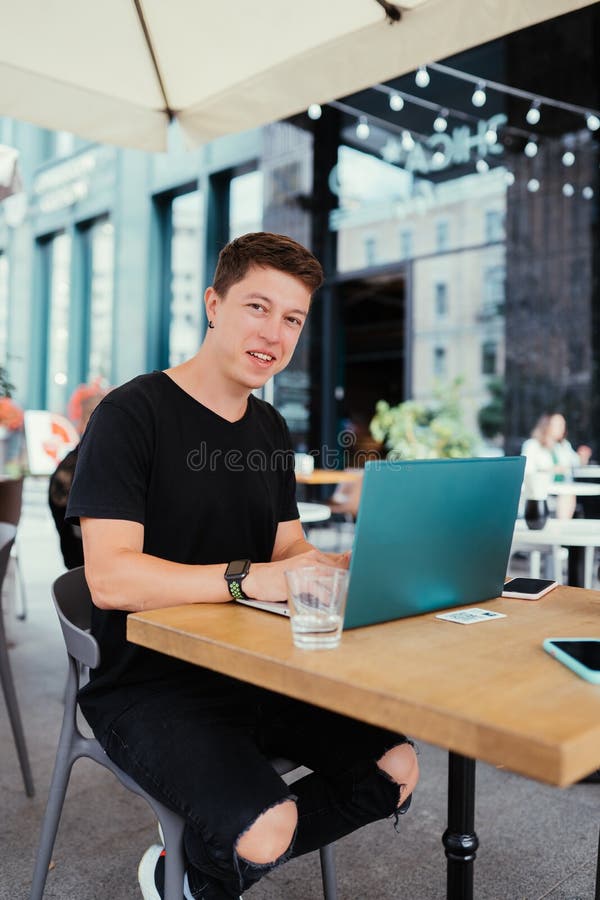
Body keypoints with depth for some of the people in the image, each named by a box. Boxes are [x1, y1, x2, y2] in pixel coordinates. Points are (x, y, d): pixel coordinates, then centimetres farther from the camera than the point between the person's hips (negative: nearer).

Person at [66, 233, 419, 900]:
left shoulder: (271, 429, 11)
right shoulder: (132, 414, -14)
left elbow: (290, 555, 10)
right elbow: (110, 578, -24)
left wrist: (356, 563, -11)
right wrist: (247, 578, -34)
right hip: (146, 686, -7)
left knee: (395, 769, -4)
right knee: (267, 826, -26)